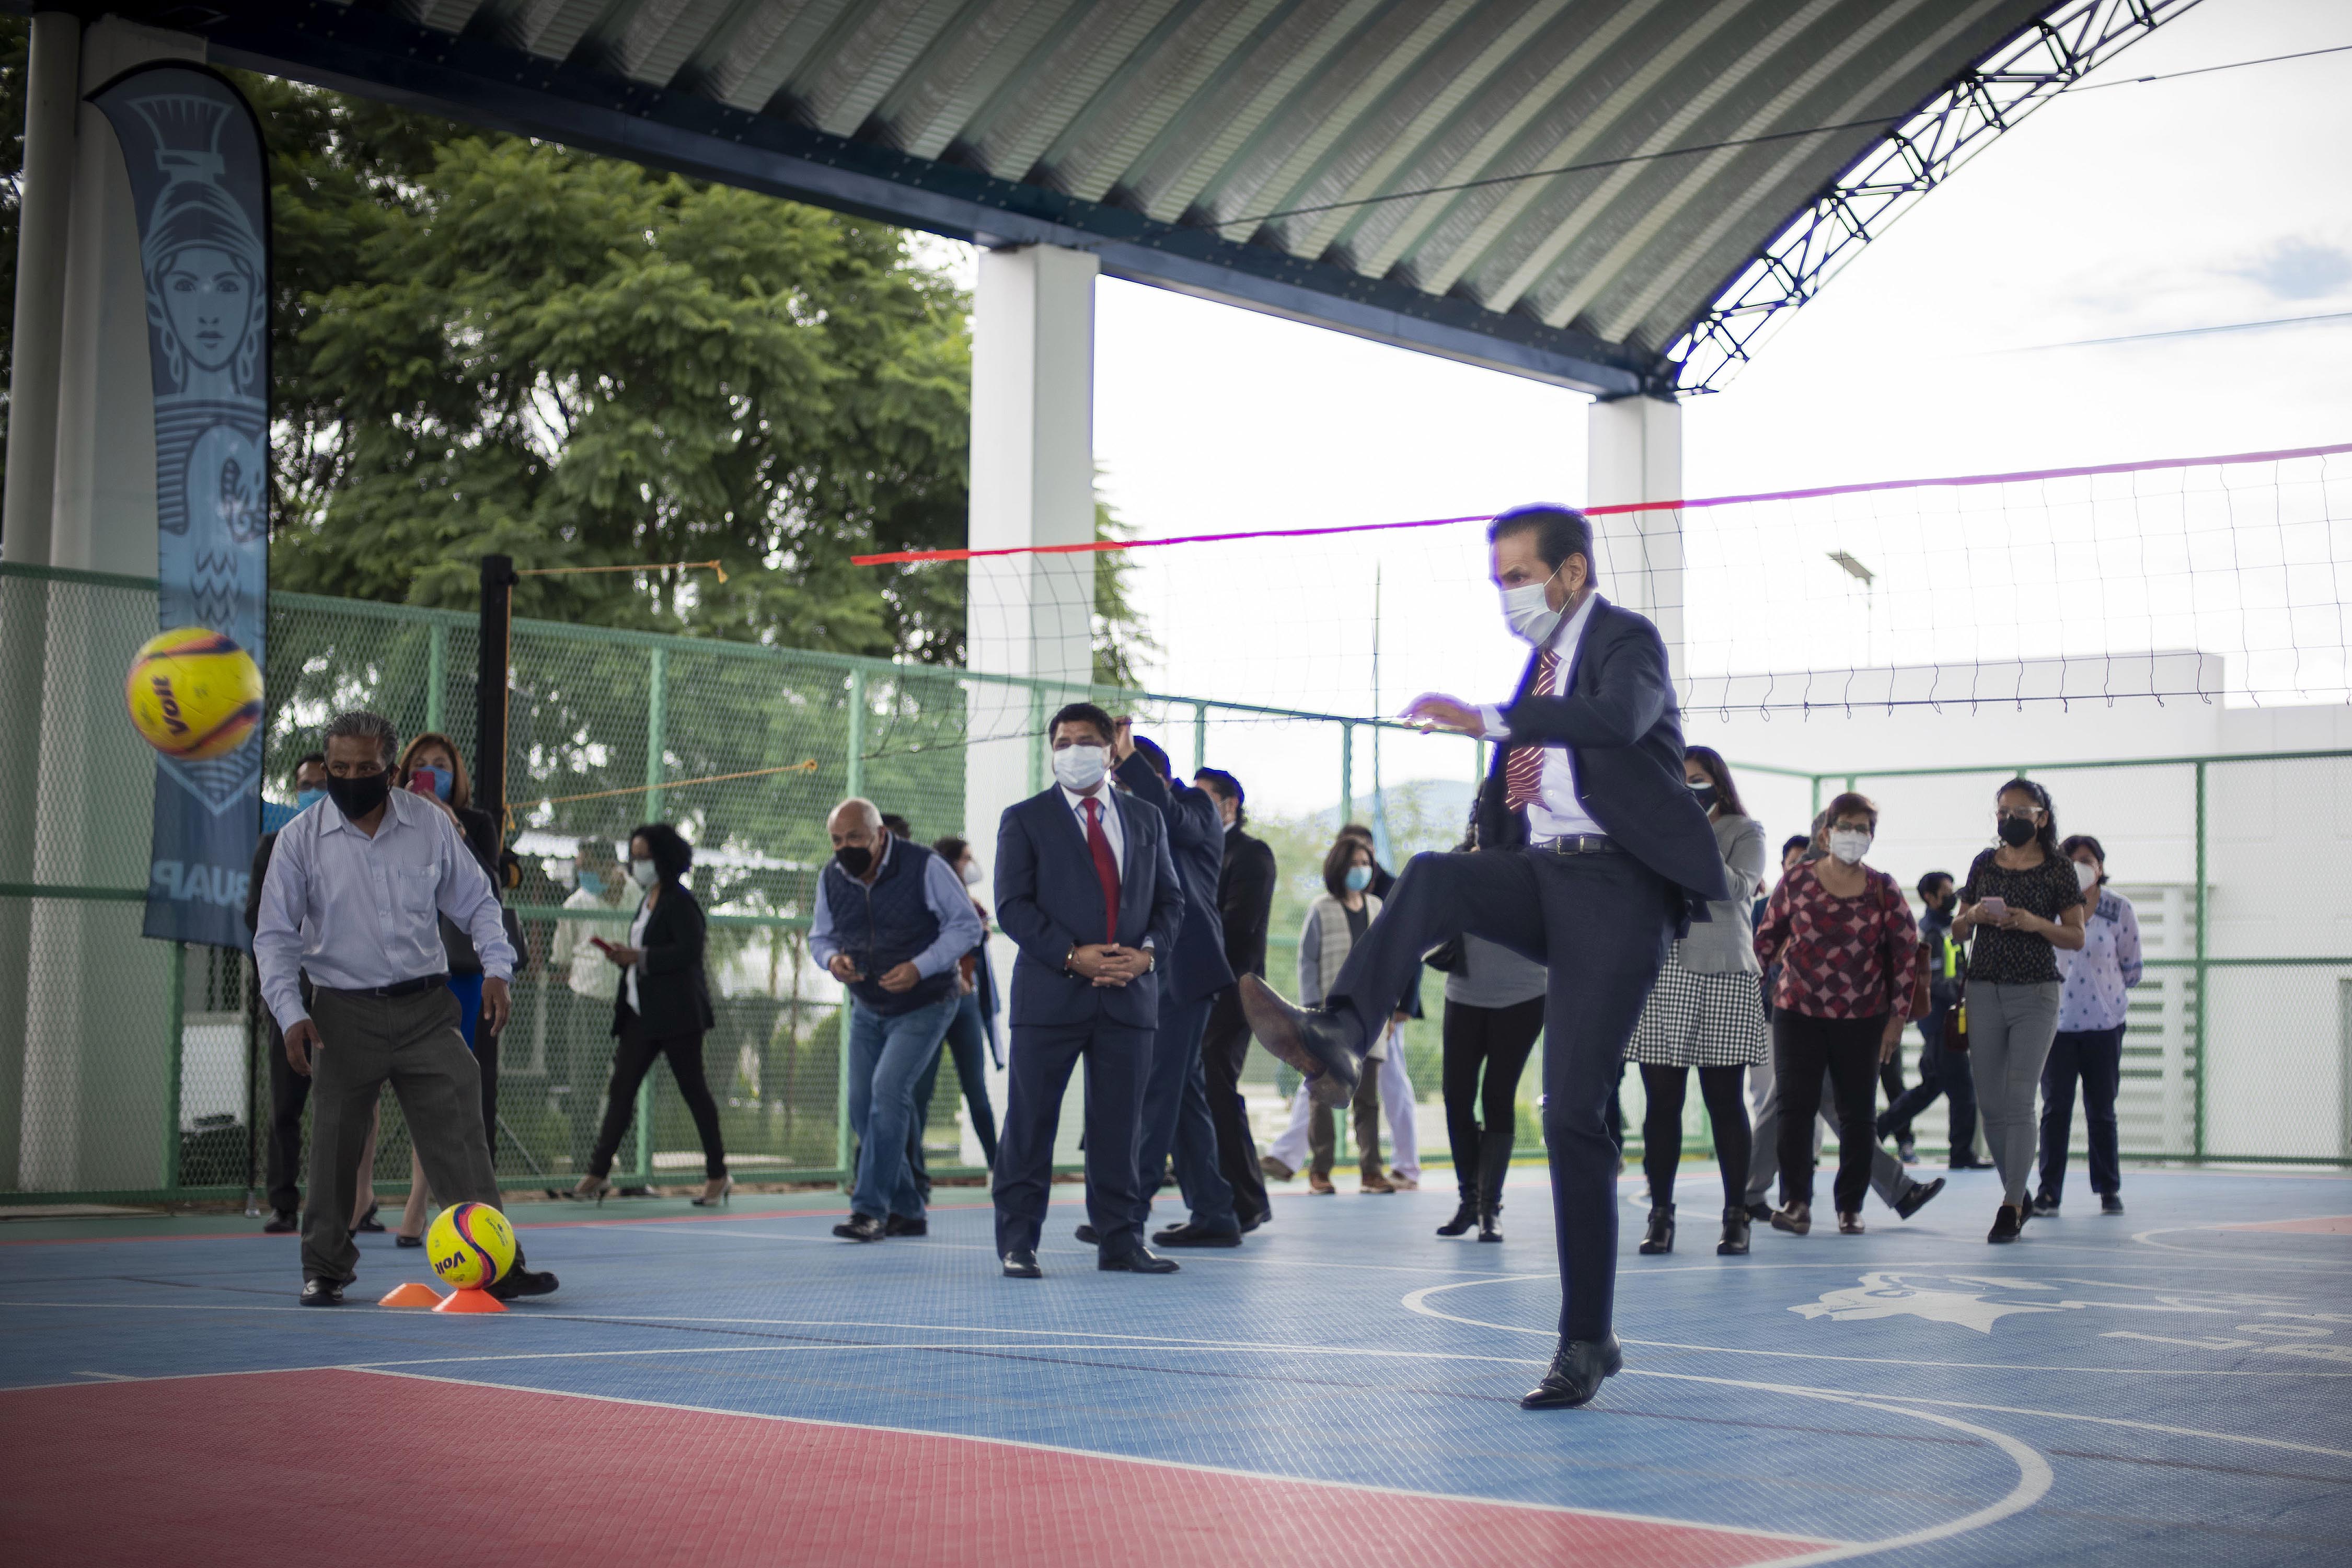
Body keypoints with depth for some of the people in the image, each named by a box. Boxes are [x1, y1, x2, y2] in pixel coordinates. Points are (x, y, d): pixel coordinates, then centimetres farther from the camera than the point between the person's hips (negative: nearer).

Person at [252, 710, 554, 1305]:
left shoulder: (431, 825, 3)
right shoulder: (300, 839, -1)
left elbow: (476, 902, 13)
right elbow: (275, 935, 1)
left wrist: (496, 968, -2)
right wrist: (291, 1014, -10)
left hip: (425, 1009, 1)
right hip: (343, 1015, -1)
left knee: (460, 1136, -7)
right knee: (334, 1144, 4)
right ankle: (324, 1268, 22)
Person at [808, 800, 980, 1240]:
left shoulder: (924, 867, -18)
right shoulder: (831, 878, -3)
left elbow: (967, 925, -13)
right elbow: (820, 936, 11)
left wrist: (920, 967, -25)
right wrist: (833, 959, -14)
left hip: (924, 1006, -6)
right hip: (867, 1009, 6)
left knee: (888, 1090, -21)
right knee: (862, 1107, 3)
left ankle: (871, 1209, -18)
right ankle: (906, 1212, 16)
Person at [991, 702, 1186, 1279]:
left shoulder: (1145, 820, 15)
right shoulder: (1025, 819, 4)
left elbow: (1169, 901, 14)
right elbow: (1013, 906, -4)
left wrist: (1148, 952, -6)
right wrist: (1072, 956, -15)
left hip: (1130, 993, 3)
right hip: (1051, 993, -3)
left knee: (1120, 1126, 6)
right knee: (1030, 1123, -1)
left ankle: (1121, 1242, 13)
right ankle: (1017, 1243, 4)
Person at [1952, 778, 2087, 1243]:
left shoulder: (2058, 869, 1)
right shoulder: (1984, 864, 11)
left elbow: (2077, 938, 1)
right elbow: (1958, 929, 16)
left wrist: (2036, 923, -15)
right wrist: (1973, 915, -6)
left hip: (2035, 994, -4)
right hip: (1984, 991, 4)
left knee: (2018, 1101, -11)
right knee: (1990, 1103, 5)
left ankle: (2011, 1206, -10)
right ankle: (2017, 1191, 21)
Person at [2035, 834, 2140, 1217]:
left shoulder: (2118, 908, 0)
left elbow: (2132, 969, 8)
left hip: (2104, 1023, 0)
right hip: (2057, 1021, 0)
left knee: (2101, 1112, 8)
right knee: (2055, 1109, -1)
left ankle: (2109, 1190, 18)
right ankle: (2049, 1191, 3)